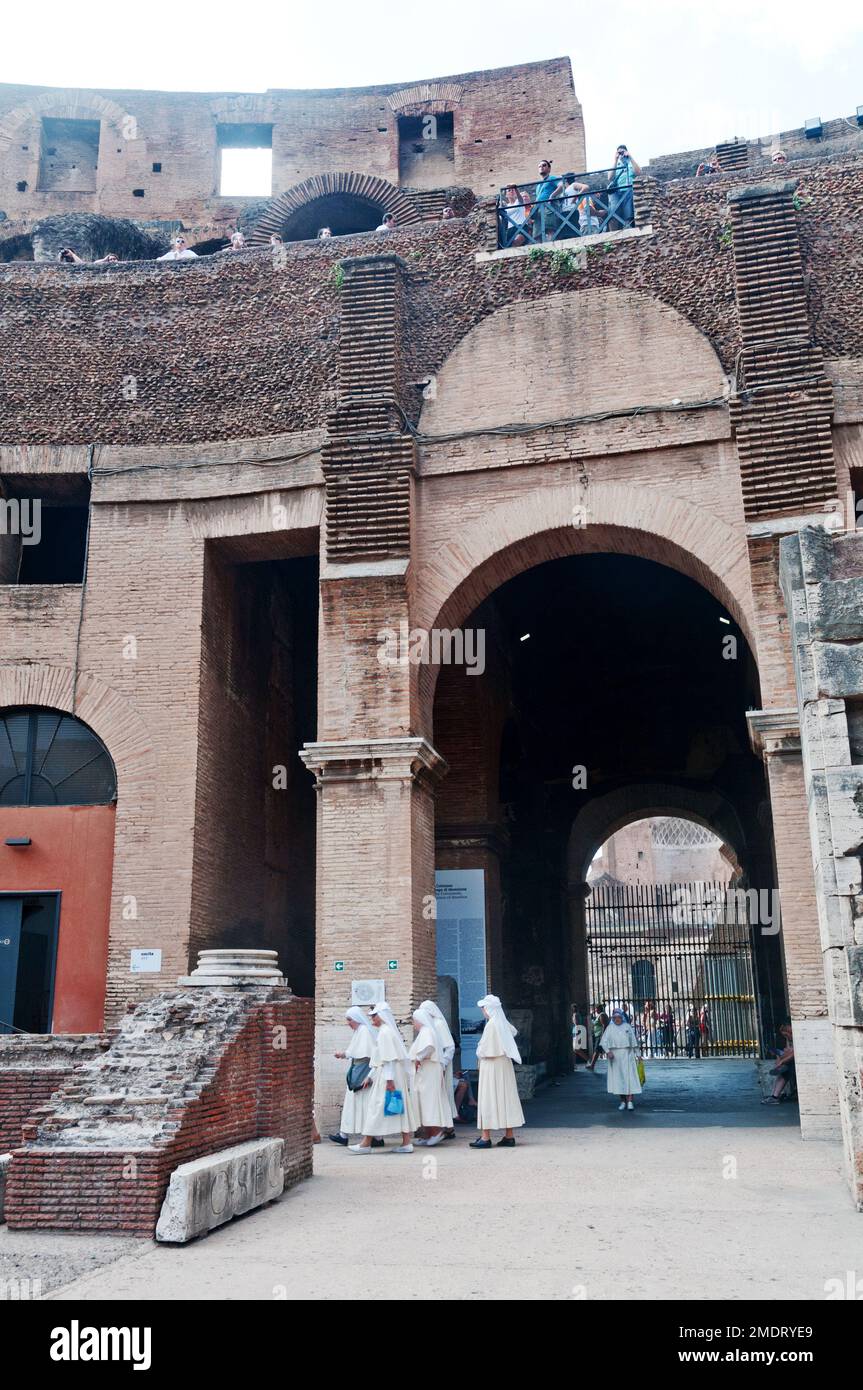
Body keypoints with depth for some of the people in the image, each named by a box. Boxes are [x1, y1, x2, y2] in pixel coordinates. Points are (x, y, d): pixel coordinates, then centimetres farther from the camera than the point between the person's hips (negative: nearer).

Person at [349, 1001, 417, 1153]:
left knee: (377, 1106, -4)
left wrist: (388, 1079, -22)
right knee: (401, 1107, 6)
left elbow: (389, 1058, -19)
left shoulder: (385, 1032, -13)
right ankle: (407, 1142, 6)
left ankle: (366, 1143, 1)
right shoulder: (387, 1030, 17)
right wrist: (371, 1076, 23)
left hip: (387, 1074, -10)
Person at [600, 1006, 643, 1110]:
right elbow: (604, 1041, 0)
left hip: (627, 1054, 0)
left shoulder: (627, 1026, 8)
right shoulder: (610, 1028, 6)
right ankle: (623, 1101, 10)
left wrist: (637, 1054, 9)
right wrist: (608, 1051, -17)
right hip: (615, 1055, 0)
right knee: (618, 1078, 2)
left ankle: (630, 1102, -13)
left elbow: (634, 1041, 11)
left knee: (629, 1077, -9)